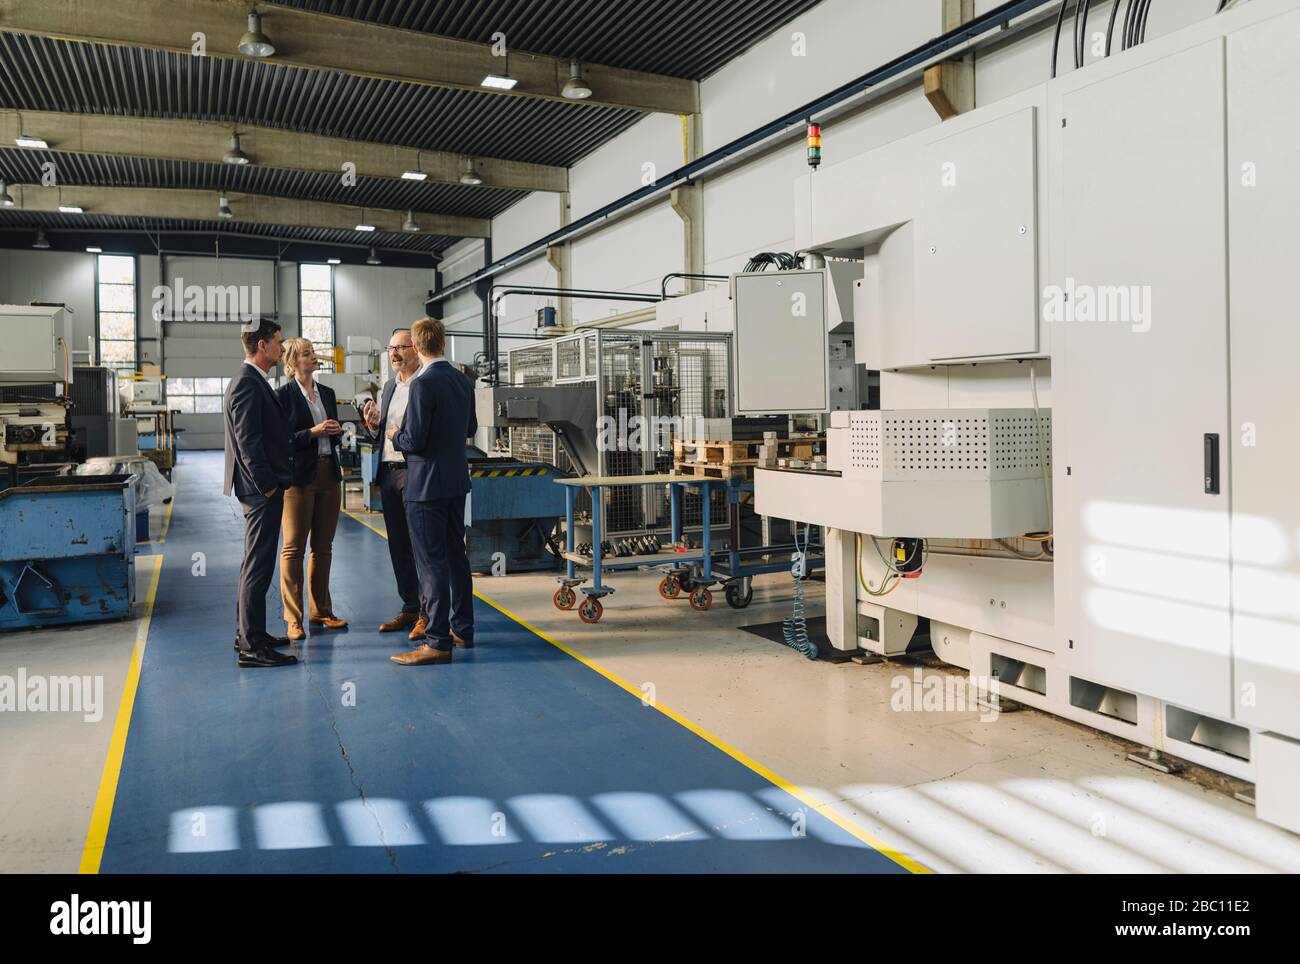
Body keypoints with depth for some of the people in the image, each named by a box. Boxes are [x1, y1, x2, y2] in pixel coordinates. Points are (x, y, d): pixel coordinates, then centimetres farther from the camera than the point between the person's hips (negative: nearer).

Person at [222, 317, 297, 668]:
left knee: (255, 563, 17)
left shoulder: (252, 381, 16)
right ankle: (252, 646, -1)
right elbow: (248, 441, -21)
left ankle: (248, 633, 28)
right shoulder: (248, 383, -16)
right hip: (262, 489, -11)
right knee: (258, 565, -6)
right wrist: (267, 485, -19)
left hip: (262, 488, 11)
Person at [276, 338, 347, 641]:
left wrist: (336, 431, -1)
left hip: (329, 474, 6)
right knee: (293, 548, -1)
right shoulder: (284, 395, -5)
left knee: (323, 547, 12)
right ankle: (293, 619, 5)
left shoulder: (327, 392, 13)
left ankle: (321, 611, 22)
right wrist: (312, 433, -18)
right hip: (299, 476, -6)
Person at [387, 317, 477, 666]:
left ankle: (438, 642, -1)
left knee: (431, 562, -4)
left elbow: (414, 440, -20)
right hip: (457, 480, 8)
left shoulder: (423, 383, -18)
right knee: (455, 554, 17)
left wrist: (395, 435, 0)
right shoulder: (462, 380, 7)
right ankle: (462, 628, 27)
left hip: (427, 484, -8)